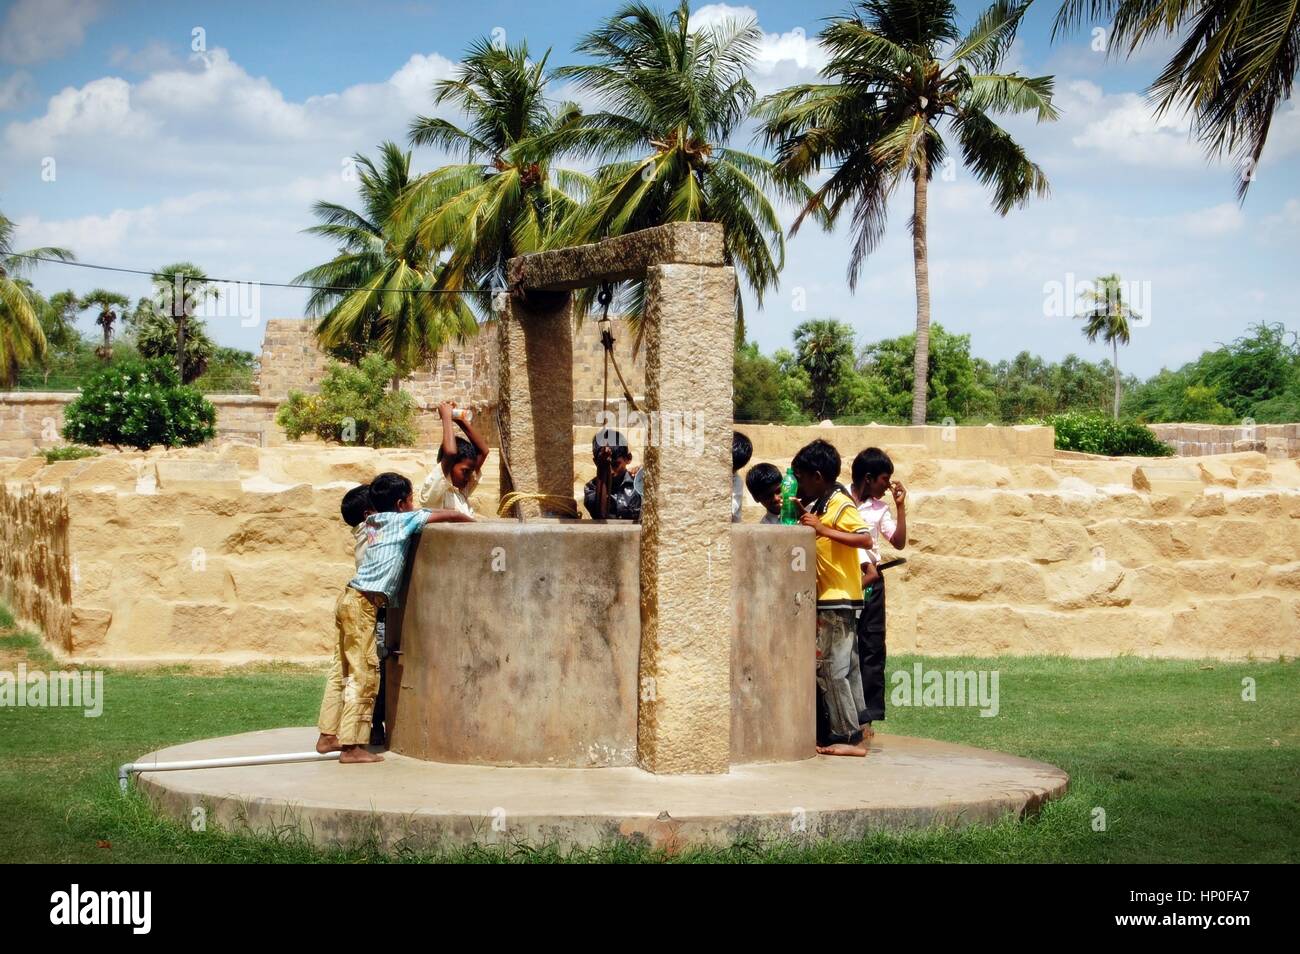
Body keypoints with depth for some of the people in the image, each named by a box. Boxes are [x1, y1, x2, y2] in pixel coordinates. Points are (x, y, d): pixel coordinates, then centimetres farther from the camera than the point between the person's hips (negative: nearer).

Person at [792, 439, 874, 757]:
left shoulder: (840, 504, -14)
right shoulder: (822, 504, 15)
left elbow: (864, 539, -25)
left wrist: (822, 529, -26)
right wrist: (805, 514, 14)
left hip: (838, 599, -10)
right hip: (829, 598, 10)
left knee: (832, 669, -8)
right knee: (846, 669, 13)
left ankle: (848, 737, -5)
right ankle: (854, 735, 18)